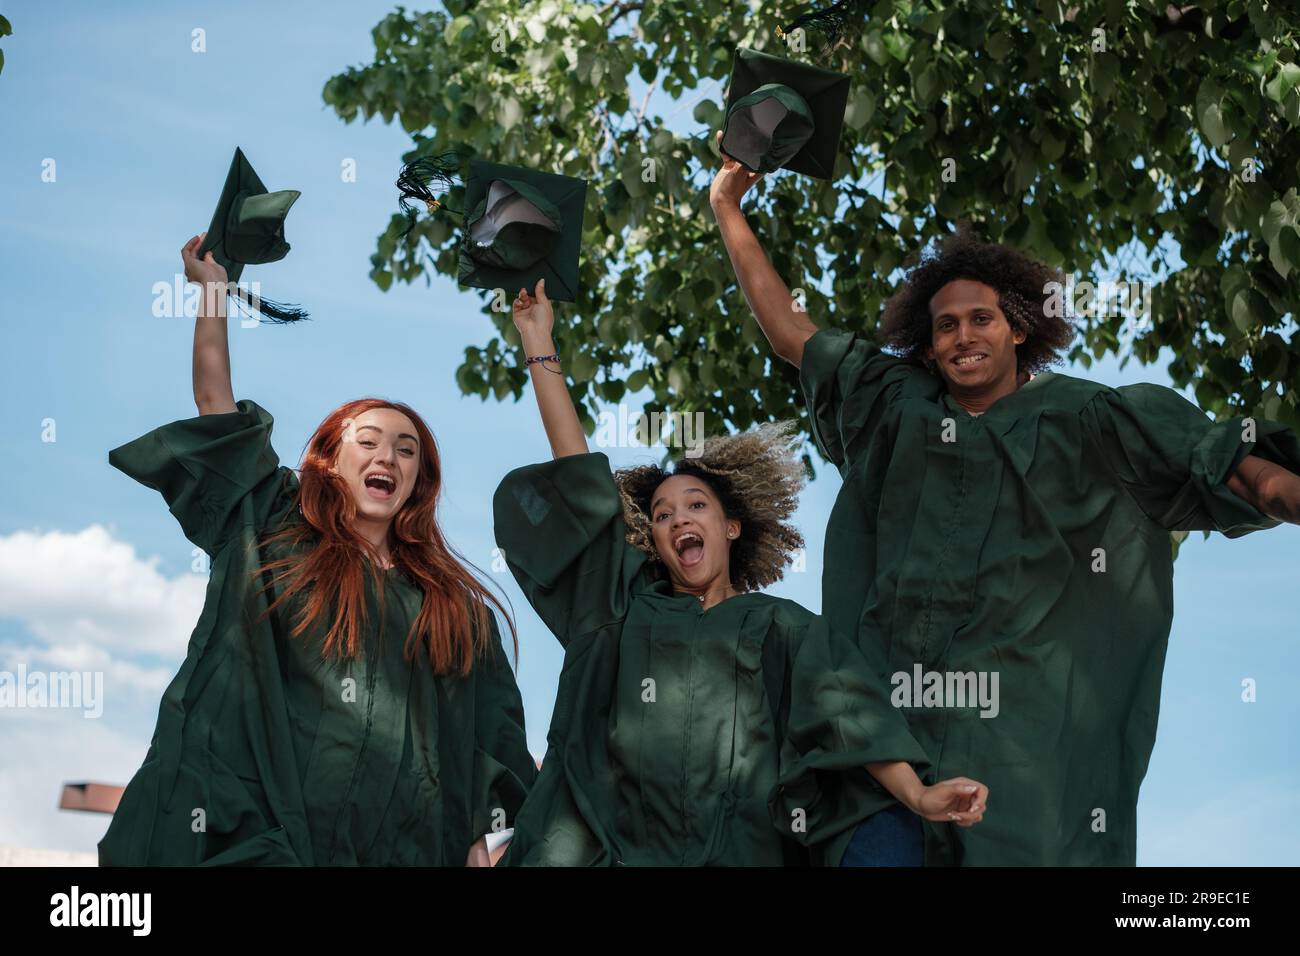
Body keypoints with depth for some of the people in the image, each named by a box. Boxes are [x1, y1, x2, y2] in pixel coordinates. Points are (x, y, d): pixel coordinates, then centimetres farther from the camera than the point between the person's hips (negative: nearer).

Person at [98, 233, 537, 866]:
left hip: (399, 848, 2)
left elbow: (484, 743, 12)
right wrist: (212, 290, 14)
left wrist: (479, 845, 2)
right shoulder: (274, 533, 13)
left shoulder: (452, 604, 16)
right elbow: (217, 409, 12)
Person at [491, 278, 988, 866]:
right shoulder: (623, 603, 20)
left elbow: (849, 714, 5)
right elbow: (578, 481, 19)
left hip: (734, 846, -1)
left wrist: (919, 796, -12)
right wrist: (538, 342, 19)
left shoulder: (779, 625, 17)